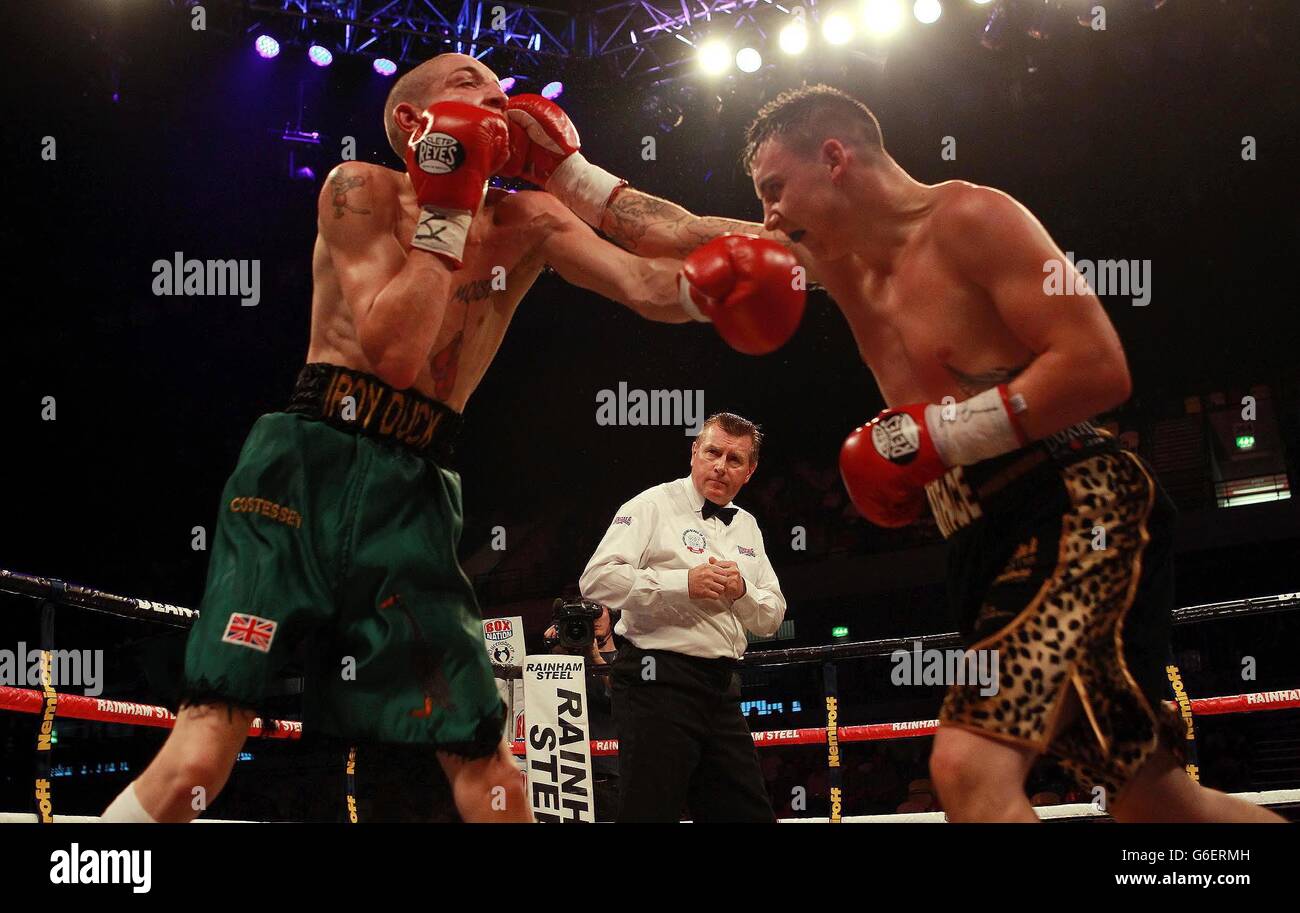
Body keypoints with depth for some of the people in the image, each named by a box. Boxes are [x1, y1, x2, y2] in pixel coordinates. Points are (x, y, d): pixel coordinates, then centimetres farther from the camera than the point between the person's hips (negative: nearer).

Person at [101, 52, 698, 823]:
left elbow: (655, 291, 4)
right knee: (213, 728, -16)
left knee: (484, 758, -2)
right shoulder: (363, 191, 2)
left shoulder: (526, 226, 14)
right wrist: (447, 210, -7)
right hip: (309, 465, -4)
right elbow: (393, 349, -10)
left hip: (411, 491, 4)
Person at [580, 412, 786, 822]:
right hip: (659, 681, -7)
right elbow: (597, 580, -14)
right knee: (651, 810, -8)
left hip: (722, 687, 7)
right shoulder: (652, 506, -2)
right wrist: (683, 583, -19)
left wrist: (741, 591, -4)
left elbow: (773, 615, 19)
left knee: (750, 811, 9)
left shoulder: (747, 527, 20)